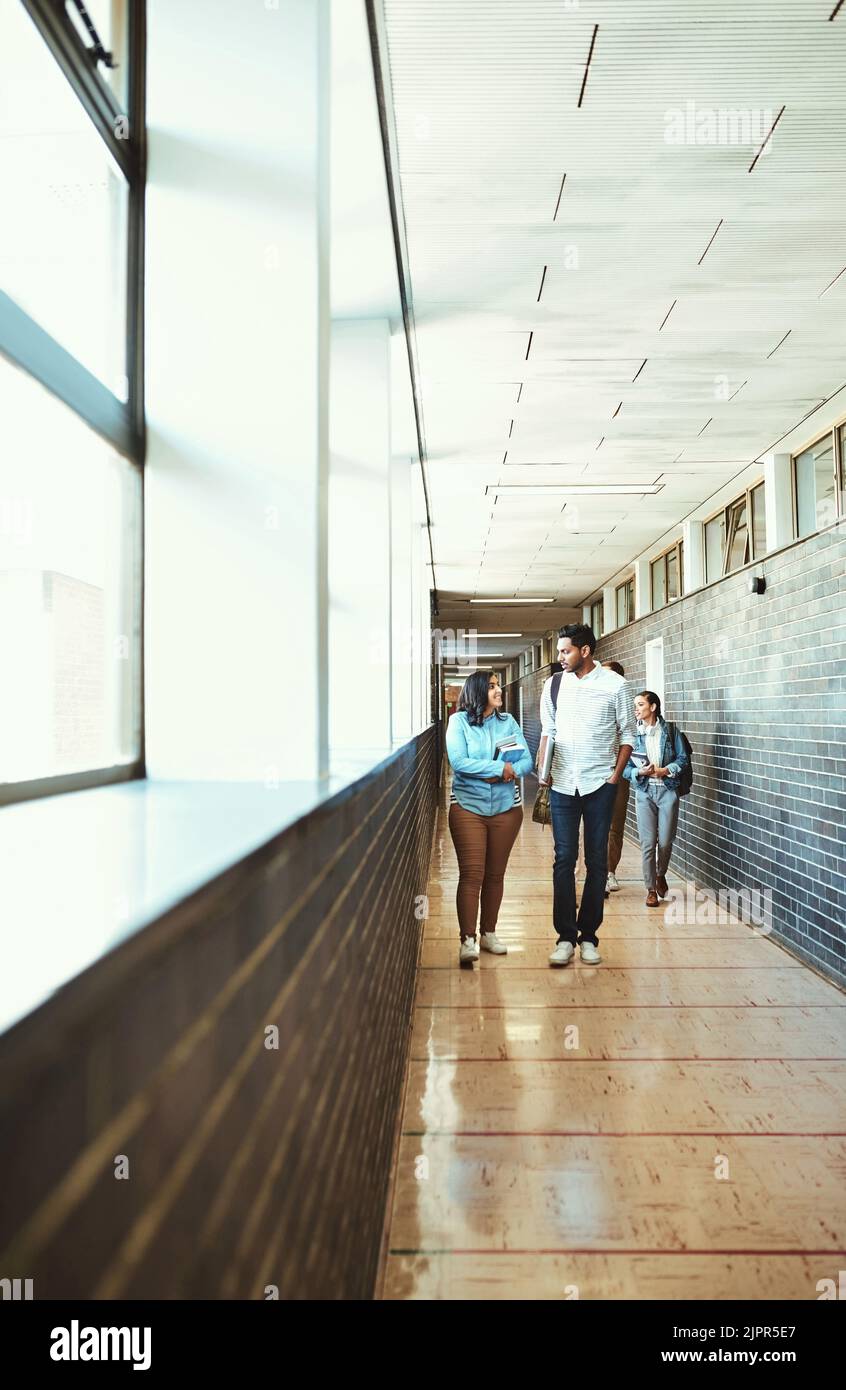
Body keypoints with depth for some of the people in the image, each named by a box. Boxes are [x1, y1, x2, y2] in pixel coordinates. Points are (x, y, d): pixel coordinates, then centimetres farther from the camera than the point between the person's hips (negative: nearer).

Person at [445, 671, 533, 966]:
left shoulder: (508, 721, 7)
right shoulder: (459, 721, -4)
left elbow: (526, 761, 3)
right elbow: (458, 762, -16)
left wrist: (510, 773, -18)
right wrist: (500, 768, -15)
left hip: (506, 808, 4)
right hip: (468, 807, -4)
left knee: (495, 874, 10)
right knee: (471, 874, -7)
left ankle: (489, 933, 23)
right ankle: (467, 940, -3)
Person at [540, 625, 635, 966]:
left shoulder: (614, 685, -4)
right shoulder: (554, 684, 5)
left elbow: (627, 734, 2)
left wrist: (615, 776, -5)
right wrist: (544, 769, -1)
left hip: (600, 784, -2)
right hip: (563, 784, 2)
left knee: (597, 861, 5)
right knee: (564, 859, 1)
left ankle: (588, 935, 16)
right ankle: (565, 936, 9)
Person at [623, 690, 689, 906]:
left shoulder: (669, 730, -1)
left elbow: (683, 757, 1)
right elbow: (625, 767, 1)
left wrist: (665, 770, -14)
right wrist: (640, 772, -17)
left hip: (668, 790, 0)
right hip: (644, 792, 0)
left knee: (665, 842, 3)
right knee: (648, 843, -2)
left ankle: (661, 875, 33)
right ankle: (651, 889, 12)